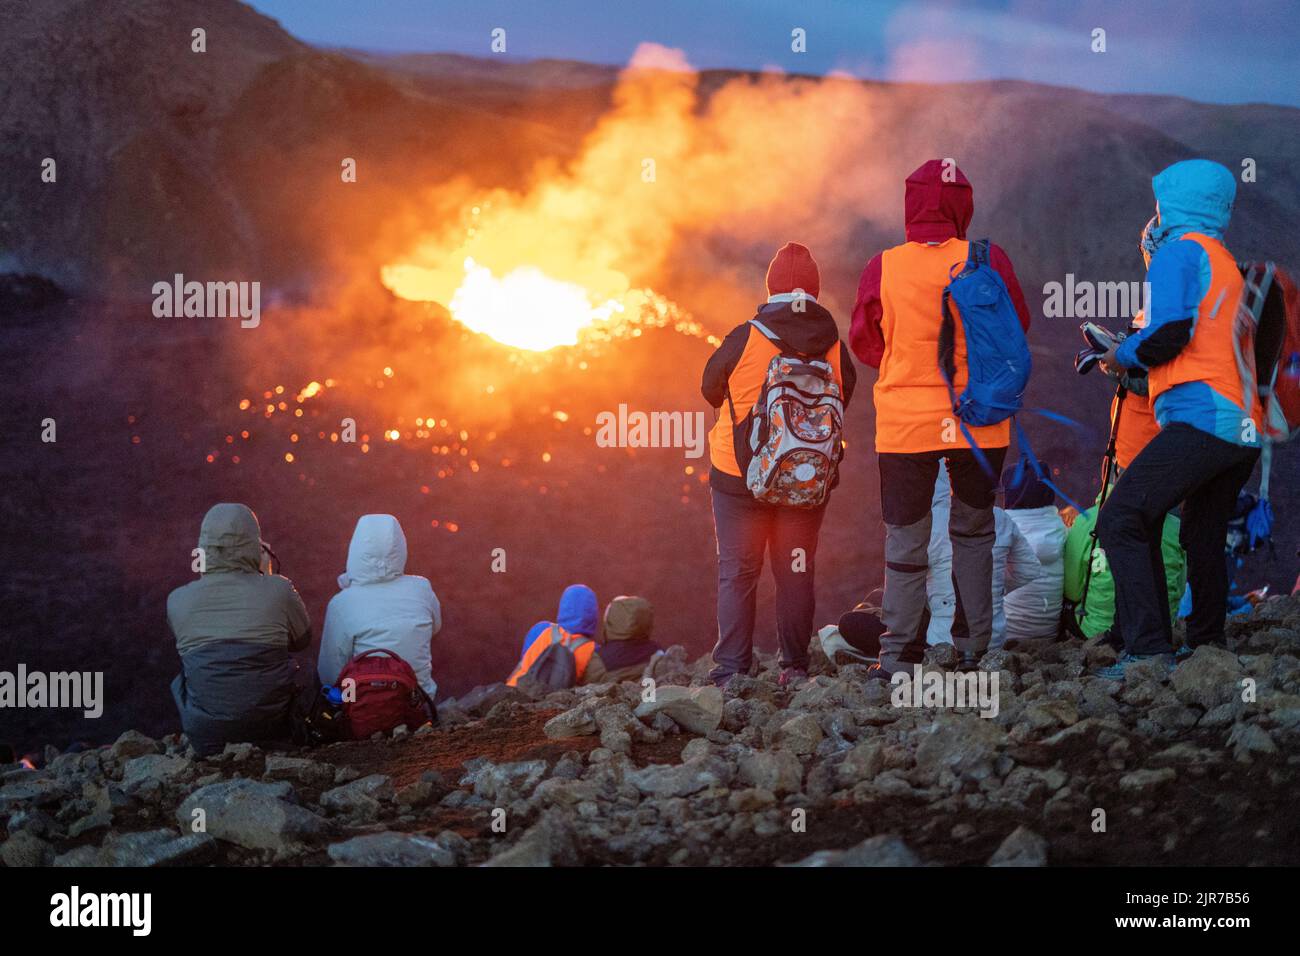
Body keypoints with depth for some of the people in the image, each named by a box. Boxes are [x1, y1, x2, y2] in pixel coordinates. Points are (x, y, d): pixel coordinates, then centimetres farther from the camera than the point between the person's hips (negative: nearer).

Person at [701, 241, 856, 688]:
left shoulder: (743, 339, -14)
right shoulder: (834, 348, -6)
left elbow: (710, 389, 1)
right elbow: (842, 401, 7)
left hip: (740, 477, -2)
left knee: (737, 572, 5)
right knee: (797, 572, 12)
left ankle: (731, 668, 1)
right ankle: (795, 666, 12)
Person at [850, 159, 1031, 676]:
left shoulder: (882, 270, -8)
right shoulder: (989, 262, -7)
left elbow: (865, 344, 5)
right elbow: (1017, 328, 7)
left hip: (905, 421, -1)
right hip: (979, 421, 1)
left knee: (905, 538, 7)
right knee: (973, 531, 17)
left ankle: (898, 653, 2)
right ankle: (973, 646, 19)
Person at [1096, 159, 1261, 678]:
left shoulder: (1179, 251, -4)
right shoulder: (1228, 265, 24)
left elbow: (1167, 335, -16)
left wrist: (1121, 355, 3)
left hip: (1202, 416, -10)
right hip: (1245, 426, 10)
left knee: (1122, 521, -12)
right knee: (1205, 537, 21)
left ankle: (1149, 649, -21)